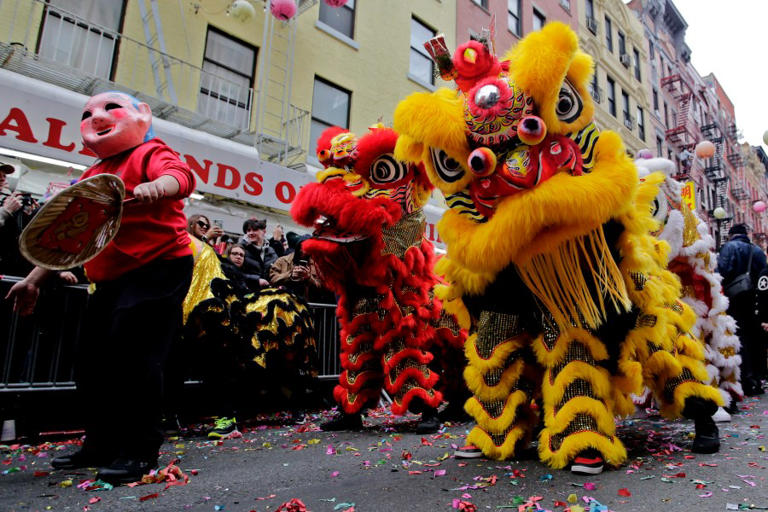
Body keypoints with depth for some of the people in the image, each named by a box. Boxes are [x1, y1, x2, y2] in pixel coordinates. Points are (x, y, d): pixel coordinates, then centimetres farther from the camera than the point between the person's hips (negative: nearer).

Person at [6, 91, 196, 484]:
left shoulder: (150, 153, 0)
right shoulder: (93, 176, 22)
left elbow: (181, 175, -23)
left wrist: (155, 187, -46)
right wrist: (35, 278, 21)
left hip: (159, 269, -9)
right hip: (111, 278, 9)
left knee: (133, 354, -16)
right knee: (92, 357, 10)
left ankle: (140, 450, -4)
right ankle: (101, 444, 25)